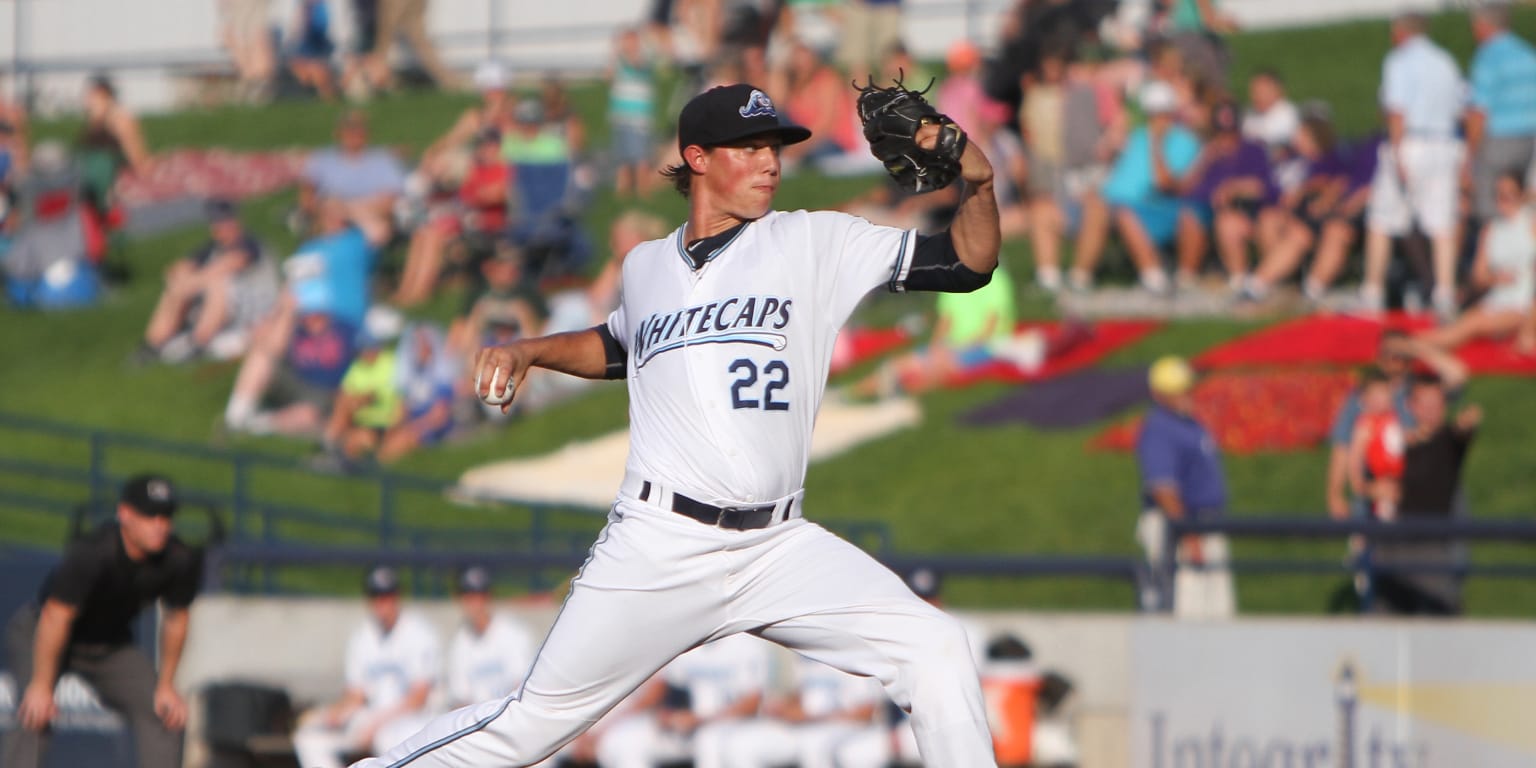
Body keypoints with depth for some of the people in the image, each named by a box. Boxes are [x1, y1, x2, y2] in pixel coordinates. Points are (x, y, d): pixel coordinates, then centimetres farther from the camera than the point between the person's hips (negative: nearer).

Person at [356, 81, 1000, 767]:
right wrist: (528, 350, 20)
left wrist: (978, 184, -15)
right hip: (657, 548, 0)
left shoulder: (812, 243, 5)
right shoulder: (647, 266, 13)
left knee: (934, 649, -19)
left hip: (778, 548, 0)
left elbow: (966, 264, 1)